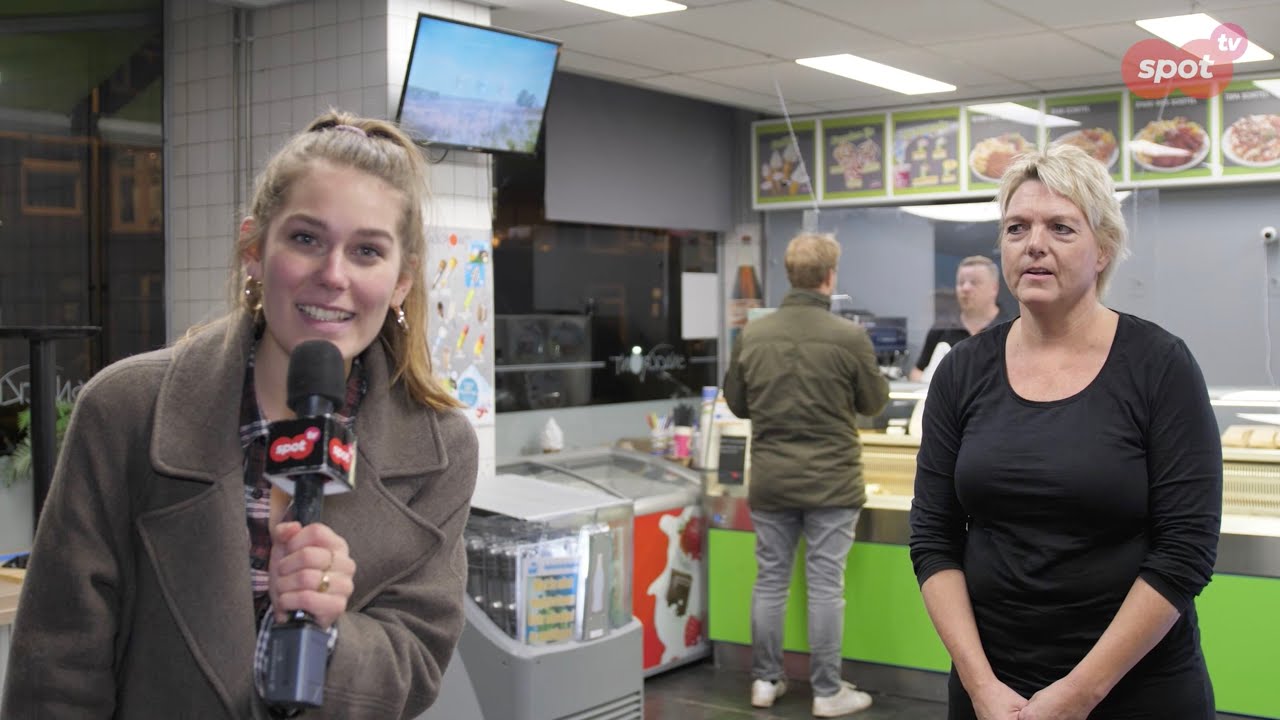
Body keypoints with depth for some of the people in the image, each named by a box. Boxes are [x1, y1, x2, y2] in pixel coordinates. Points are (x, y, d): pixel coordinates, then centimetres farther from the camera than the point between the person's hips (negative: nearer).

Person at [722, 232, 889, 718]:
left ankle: (765, 681, 22)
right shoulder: (849, 337, -14)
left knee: (770, 581, 12)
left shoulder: (751, 335, -4)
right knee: (825, 586, 4)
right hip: (830, 481, -3)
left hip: (770, 480, 3)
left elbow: (736, 403, 8)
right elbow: (874, 403, 1)